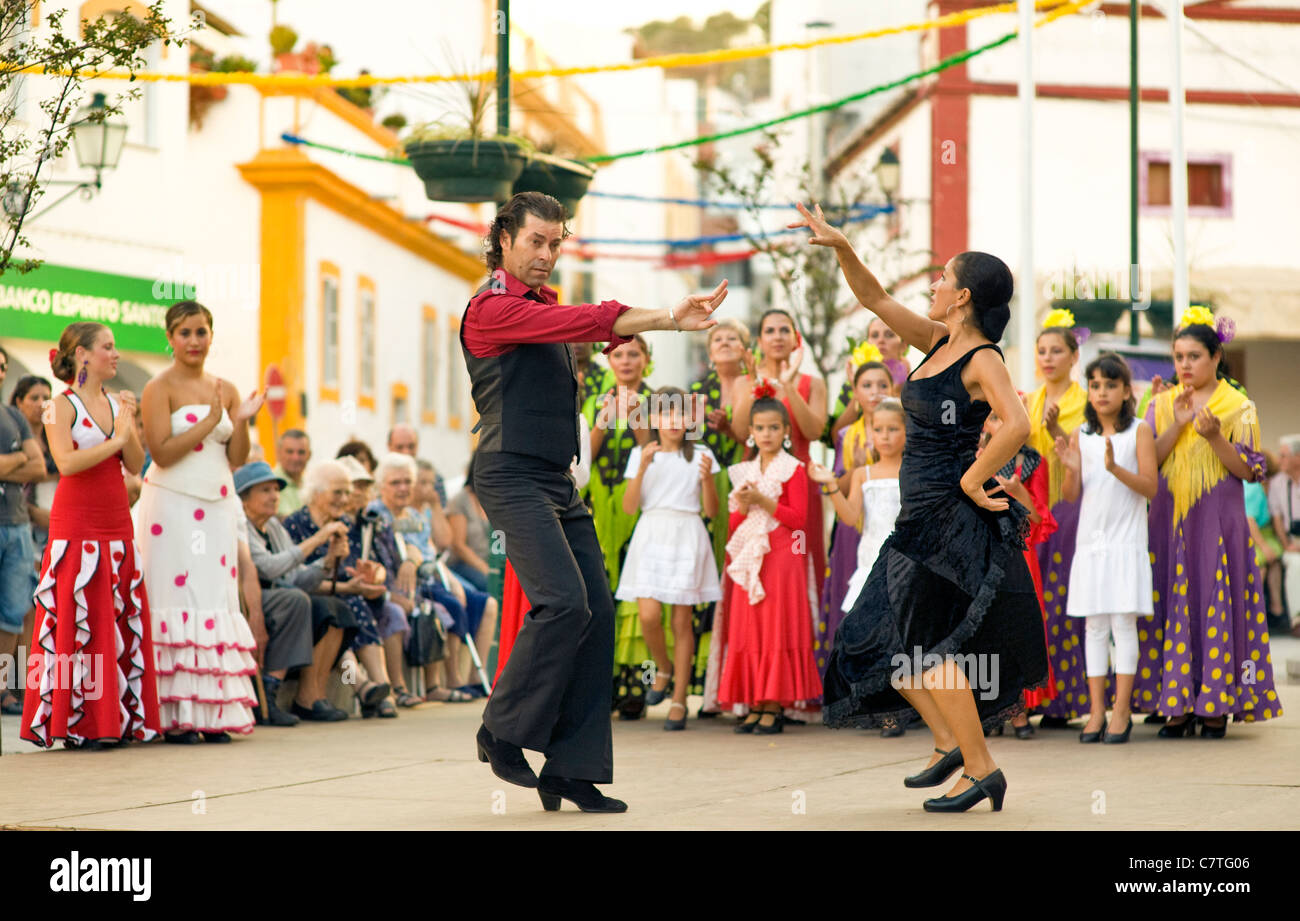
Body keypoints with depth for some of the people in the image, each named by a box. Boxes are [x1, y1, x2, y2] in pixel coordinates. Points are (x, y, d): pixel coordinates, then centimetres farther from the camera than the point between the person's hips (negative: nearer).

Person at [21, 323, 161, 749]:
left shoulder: (117, 404, 12)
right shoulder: (63, 406, -4)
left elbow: (136, 463, 7)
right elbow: (66, 462, -18)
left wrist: (129, 424, -7)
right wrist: (115, 440, -13)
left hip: (116, 523, 6)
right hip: (77, 526, -6)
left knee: (122, 619, 4)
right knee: (77, 621, -6)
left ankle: (114, 720, 9)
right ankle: (74, 724, -1)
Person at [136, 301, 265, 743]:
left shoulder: (225, 390, 13)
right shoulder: (160, 388, -3)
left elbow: (237, 458, 11)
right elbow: (161, 453, -13)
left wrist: (241, 421, -6)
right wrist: (210, 422, -15)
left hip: (216, 506, 5)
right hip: (172, 505, -5)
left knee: (217, 598, 1)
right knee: (177, 596, -9)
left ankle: (214, 714, 4)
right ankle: (174, 717, -7)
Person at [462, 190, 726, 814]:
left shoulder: (544, 304, 24)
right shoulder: (492, 307, -8)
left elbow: (594, 326, 11)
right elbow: (581, 323, -19)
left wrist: (664, 319, -6)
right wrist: (664, 318, -25)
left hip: (558, 482, 9)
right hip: (513, 477, -9)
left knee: (596, 610, 0)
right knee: (564, 601, -21)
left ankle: (572, 769, 3)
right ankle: (503, 734, -4)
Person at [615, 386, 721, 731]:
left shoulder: (700, 455, 7)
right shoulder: (640, 455, 10)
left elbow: (711, 510, 5)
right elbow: (630, 507, 2)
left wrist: (706, 477, -11)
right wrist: (642, 468, -10)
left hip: (687, 538, -1)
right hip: (651, 536, 1)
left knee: (682, 620, -1)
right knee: (649, 616, -13)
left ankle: (679, 700, 6)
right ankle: (664, 668, 18)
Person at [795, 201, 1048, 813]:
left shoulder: (983, 360, -14)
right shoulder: (937, 343, 11)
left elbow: (1017, 425, -30)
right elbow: (875, 300, 17)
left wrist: (972, 482, -21)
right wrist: (840, 248, 6)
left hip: (953, 521, -9)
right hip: (921, 520, 9)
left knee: (927, 648, -9)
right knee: (879, 640, 10)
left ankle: (980, 768, -2)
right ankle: (949, 742, 16)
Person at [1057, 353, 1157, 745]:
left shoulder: (1139, 431, -1)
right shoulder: (1081, 435, 8)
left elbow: (1150, 487, -8)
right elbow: (1070, 495, 5)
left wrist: (1115, 468, -23)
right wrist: (1071, 468, -15)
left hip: (1126, 541, -3)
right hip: (1090, 542, 3)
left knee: (1123, 623, -3)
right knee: (1094, 625, 5)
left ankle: (1122, 709, 2)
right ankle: (1096, 710, 8)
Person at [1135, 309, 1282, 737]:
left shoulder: (1239, 407, 3)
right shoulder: (1161, 405, 12)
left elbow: (1247, 470, -3)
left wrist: (1214, 437, -18)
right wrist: (1178, 424, -11)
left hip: (1218, 522, -3)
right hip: (1170, 521, 3)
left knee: (1217, 605, -5)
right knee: (1173, 605, -1)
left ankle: (1217, 704, 0)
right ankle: (1178, 703, 2)